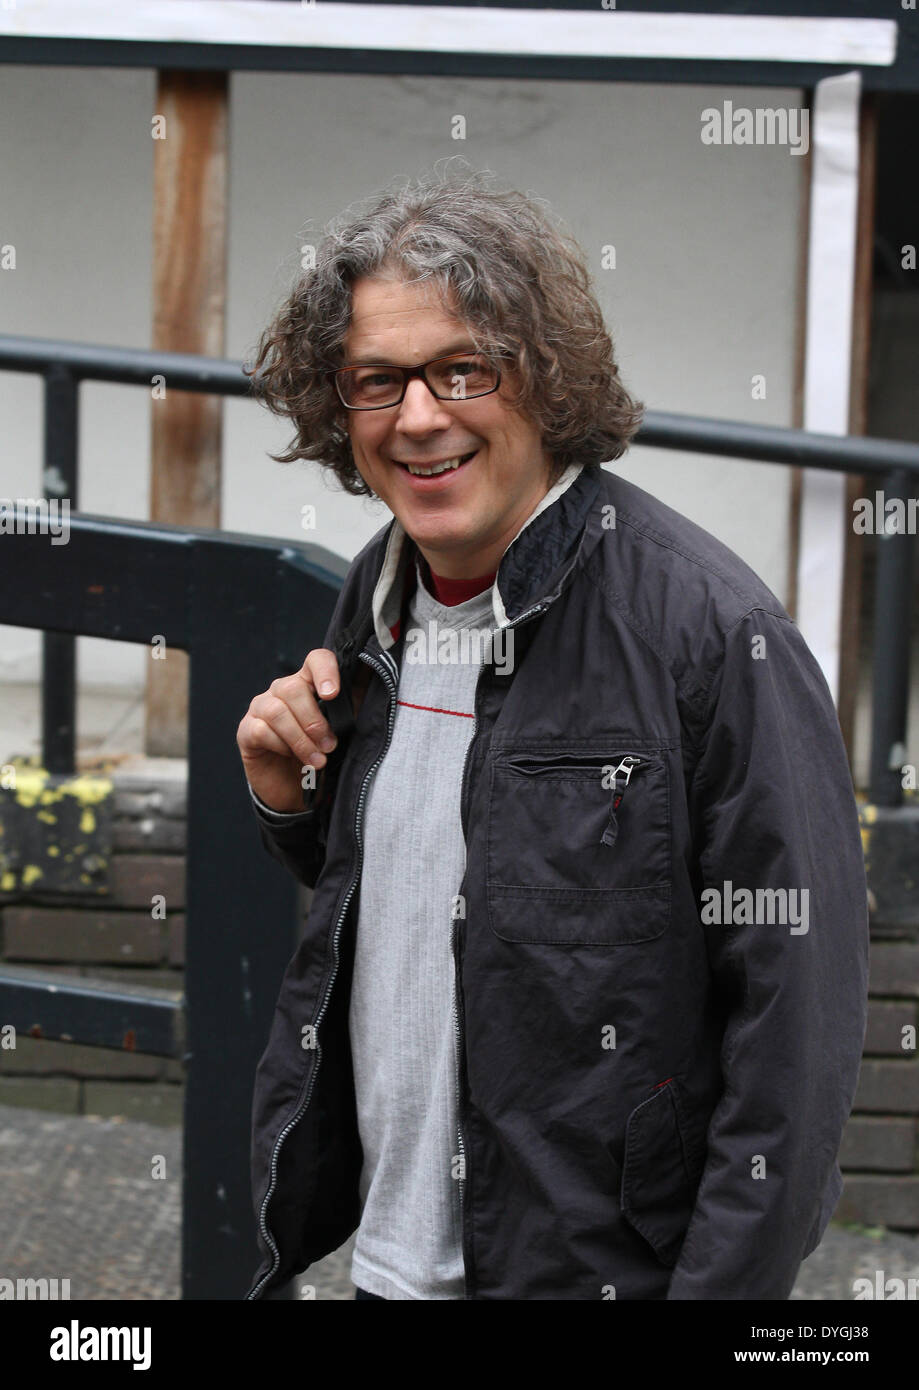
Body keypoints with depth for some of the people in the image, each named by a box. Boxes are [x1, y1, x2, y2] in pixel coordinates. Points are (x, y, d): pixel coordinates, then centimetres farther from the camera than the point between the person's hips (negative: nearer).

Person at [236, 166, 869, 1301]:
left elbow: (799, 1015, -19)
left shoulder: (712, 630, -20)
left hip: (606, 1264, -6)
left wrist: (725, 1287, -21)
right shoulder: (378, 594, 2)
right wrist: (291, 797, -2)